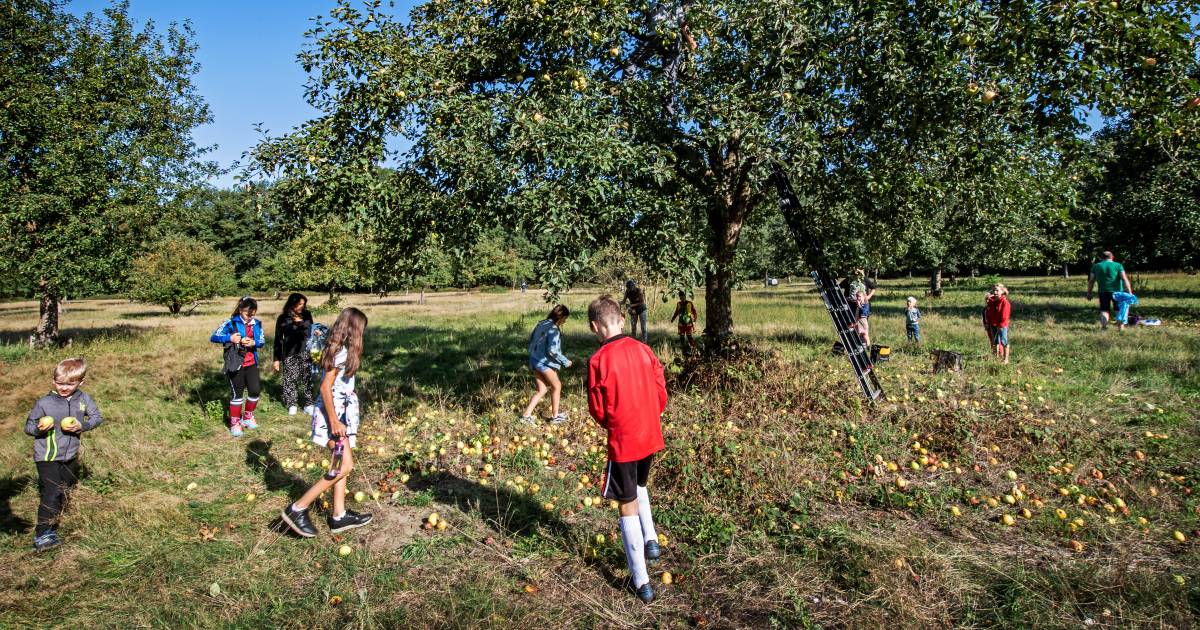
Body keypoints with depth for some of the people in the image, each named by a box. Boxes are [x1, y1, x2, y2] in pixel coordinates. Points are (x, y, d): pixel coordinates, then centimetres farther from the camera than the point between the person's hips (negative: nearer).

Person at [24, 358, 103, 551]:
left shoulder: (83, 399, -5)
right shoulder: (44, 402, -14)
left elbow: (97, 417, 4)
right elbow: (28, 427, -5)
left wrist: (82, 425, -15)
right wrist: (39, 428, -27)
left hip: (70, 457, 5)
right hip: (47, 457, -5)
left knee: (64, 493, 19)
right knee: (52, 493, -16)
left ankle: (51, 530, 40)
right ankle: (42, 536, -7)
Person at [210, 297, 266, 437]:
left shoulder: (257, 324, 2)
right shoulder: (231, 323, -11)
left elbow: (262, 342, 8)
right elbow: (213, 337, -14)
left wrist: (254, 343, -15)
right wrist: (230, 338, -29)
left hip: (252, 364, 4)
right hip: (236, 364, -4)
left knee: (255, 390, 7)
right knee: (237, 393, 2)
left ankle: (247, 417, 29)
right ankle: (234, 423, 16)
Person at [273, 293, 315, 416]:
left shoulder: (307, 315, 4)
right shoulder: (283, 318, -3)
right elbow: (278, 339, 1)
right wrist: (276, 359, 1)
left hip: (306, 352, 2)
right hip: (290, 354, -2)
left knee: (308, 378, 2)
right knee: (290, 379, 4)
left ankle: (308, 404, 10)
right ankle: (292, 405, 17)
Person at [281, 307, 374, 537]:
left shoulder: (342, 351, 10)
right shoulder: (341, 353, -17)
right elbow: (326, 388, -20)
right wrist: (334, 422, -19)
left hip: (340, 414, 10)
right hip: (331, 416, -10)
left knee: (340, 466, 11)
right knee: (344, 467, -9)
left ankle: (338, 516, 18)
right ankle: (297, 509, -2)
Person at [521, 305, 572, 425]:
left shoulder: (541, 324, 9)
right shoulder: (553, 329, -17)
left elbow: (531, 340, 15)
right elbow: (552, 351, -21)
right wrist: (565, 362, -11)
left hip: (534, 361, 8)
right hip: (545, 363, -8)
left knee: (542, 390, 15)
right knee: (556, 386, 13)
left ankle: (526, 415, 8)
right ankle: (555, 416, 20)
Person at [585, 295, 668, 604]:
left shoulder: (599, 360, -16)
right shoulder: (643, 349, -2)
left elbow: (598, 409, -8)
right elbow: (661, 393, 4)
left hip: (622, 442, -5)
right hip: (651, 436, 5)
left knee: (628, 506, 8)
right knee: (639, 485, 33)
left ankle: (641, 581, 13)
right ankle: (651, 541, 28)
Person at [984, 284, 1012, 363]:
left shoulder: (1005, 302, -13)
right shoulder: (991, 301, 6)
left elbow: (1004, 315, -15)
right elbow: (988, 313, 11)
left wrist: (1000, 325, -14)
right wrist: (988, 323, 5)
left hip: (1002, 326, -6)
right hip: (993, 325, 6)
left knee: (1004, 342, 0)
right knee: (995, 342, 14)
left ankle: (1006, 359, 7)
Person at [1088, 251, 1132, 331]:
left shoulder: (1096, 266, 8)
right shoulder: (1118, 265, 3)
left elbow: (1091, 281, 6)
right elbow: (1124, 279, -6)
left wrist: (1089, 293, 12)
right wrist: (1129, 292, -7)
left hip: (1103, 292, 1)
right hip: (1117, 291, -1)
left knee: (1104, 310, 5)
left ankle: (1103, 326, -13)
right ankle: (1121, 326, 11)